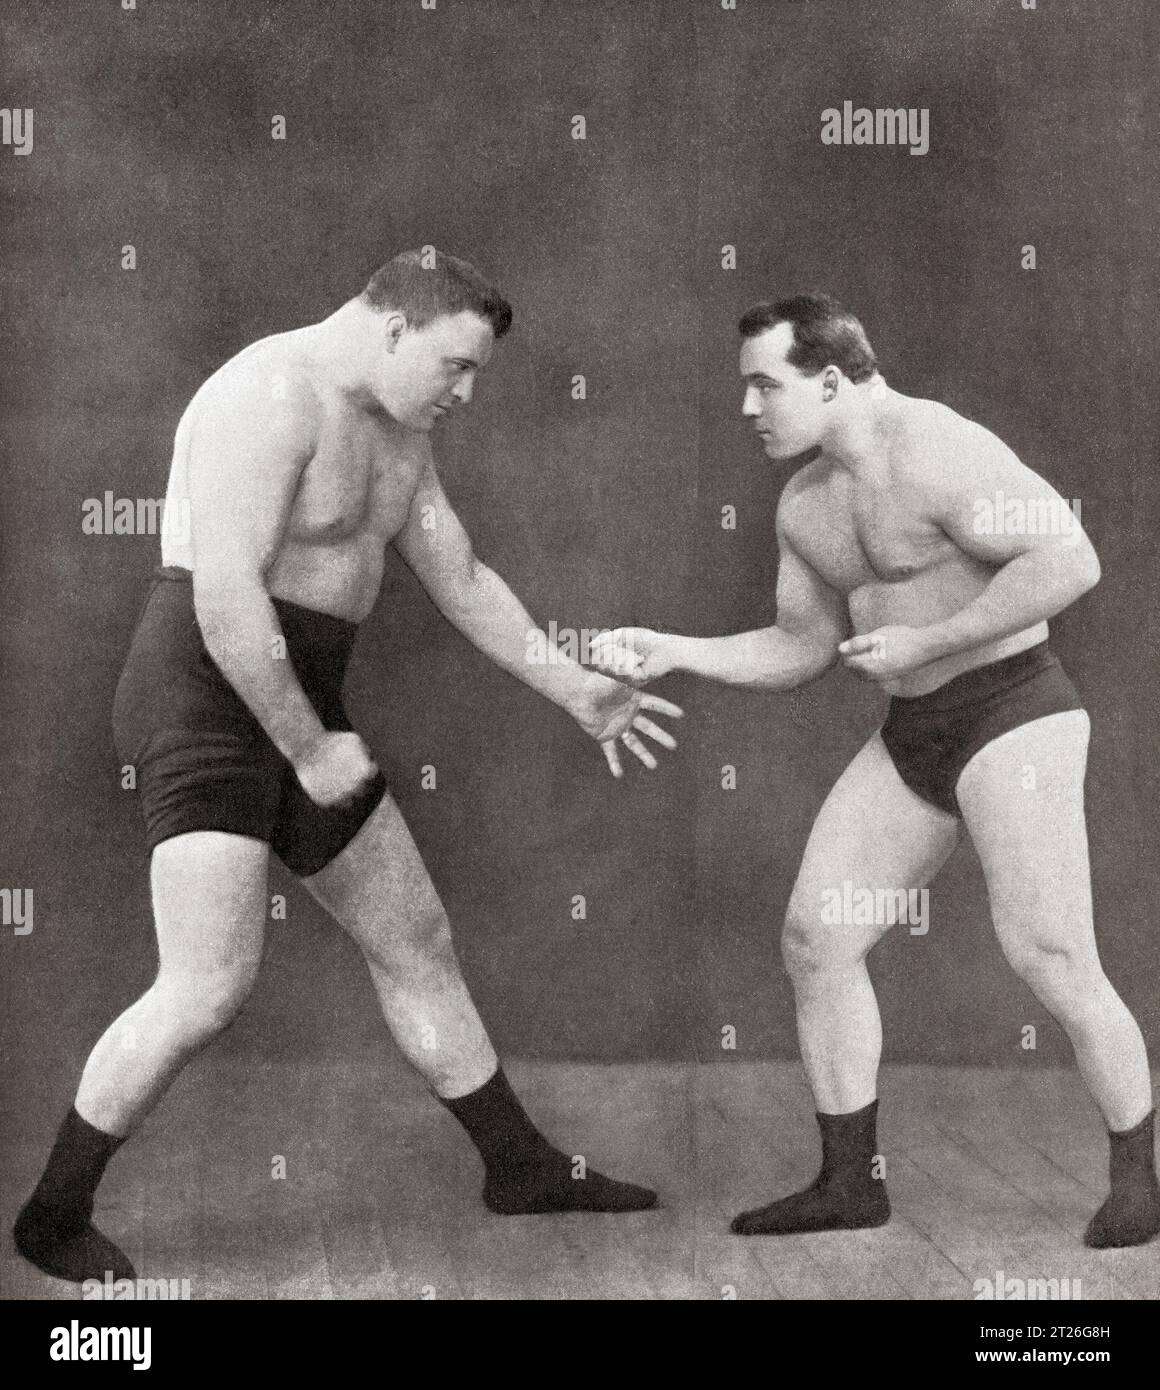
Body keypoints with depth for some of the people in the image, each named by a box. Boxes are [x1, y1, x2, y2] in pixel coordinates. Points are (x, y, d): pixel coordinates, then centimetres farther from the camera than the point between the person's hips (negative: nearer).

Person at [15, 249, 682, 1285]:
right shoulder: (272, 400, -20)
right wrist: (313, 749, -19)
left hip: (291, 707, 10)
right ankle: (55, 1215, 2)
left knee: (417, 940, 15)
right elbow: (224, 593, -27)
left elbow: (461, 580, 18)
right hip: (207, 703, -10)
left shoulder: (395, 429, 12)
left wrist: (575, 692, 13)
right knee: (209, 992, -16)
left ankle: (523, 1168, 28)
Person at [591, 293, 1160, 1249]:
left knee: (1052, 962, -14)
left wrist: (922, 644, -21)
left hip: (1011, 715, -9)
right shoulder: (805, 503, 10)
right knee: (815, 939, 4)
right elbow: (801, 650, 18)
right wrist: (670, 652, 5)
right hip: (913, 739, 9)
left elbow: (1071, 560, -25)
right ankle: (850, 1183, 14)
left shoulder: (936, 453, -17)